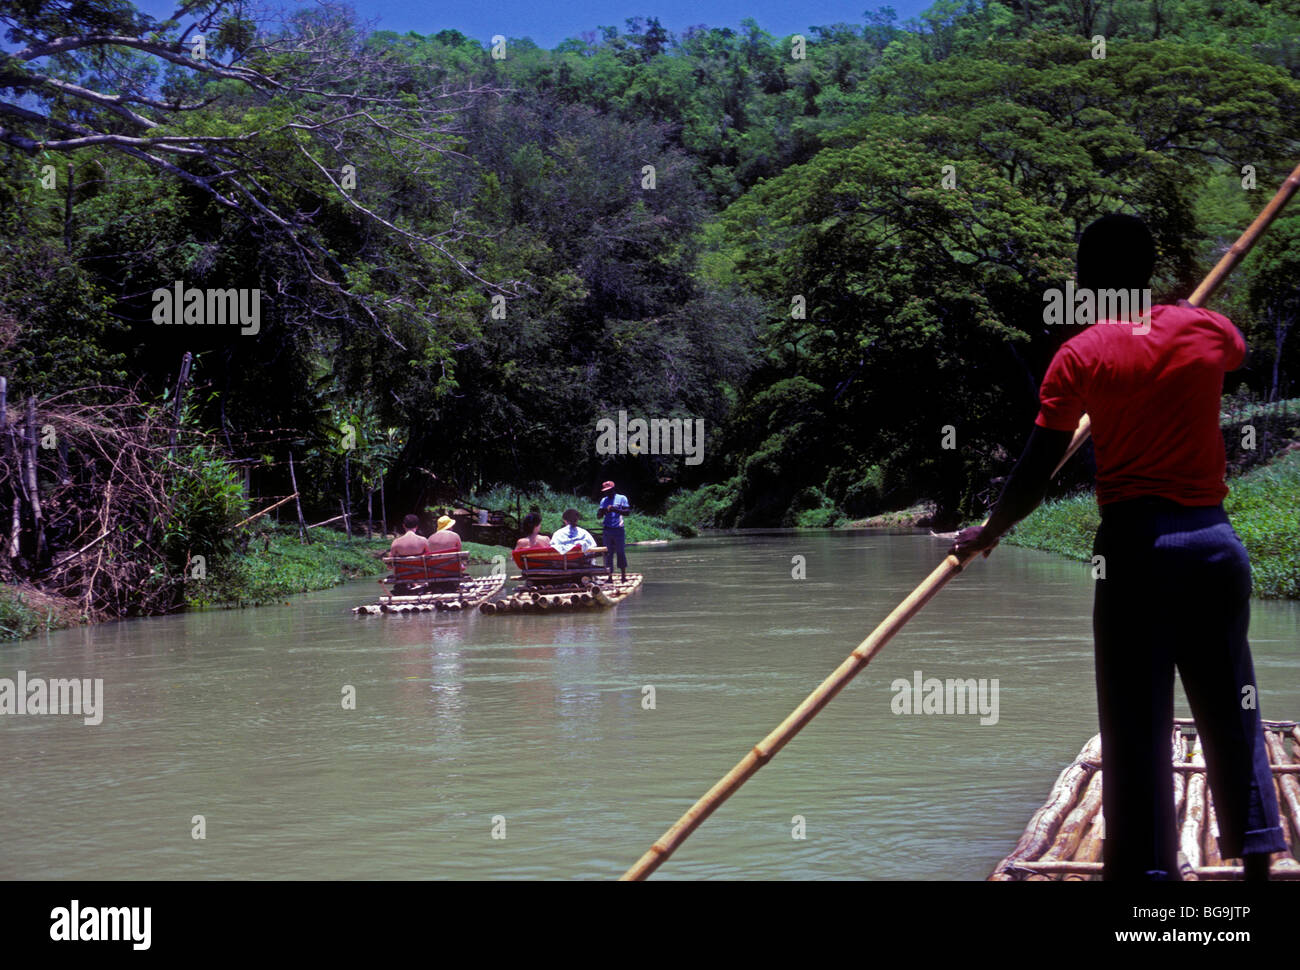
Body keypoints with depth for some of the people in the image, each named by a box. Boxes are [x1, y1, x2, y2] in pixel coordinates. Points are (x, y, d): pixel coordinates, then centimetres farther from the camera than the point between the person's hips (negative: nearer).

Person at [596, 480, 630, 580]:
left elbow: (626, 512, -6)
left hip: (618, 529, -3)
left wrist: (615, 510, -21)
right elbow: (599, 514, 9)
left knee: (621, 553, -1)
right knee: (608, 553, 1)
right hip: (607, 530, 3)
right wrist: (603, 511, -13)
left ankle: (623, 575, 6)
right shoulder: (604, 500, 14)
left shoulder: (622, 498, 3)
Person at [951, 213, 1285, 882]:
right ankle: (1257, 858, 19)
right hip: (1214, 539, 3)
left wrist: (988, 532, 10)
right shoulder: (1207, 330, 4)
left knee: (1136, 724, 1)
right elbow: (1238, 351, 31)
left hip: (1134, 544, -3)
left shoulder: (1082, 356, -5)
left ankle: (1147, 867, 2)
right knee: (1231, 709, 14)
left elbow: (1037, 471, -5)